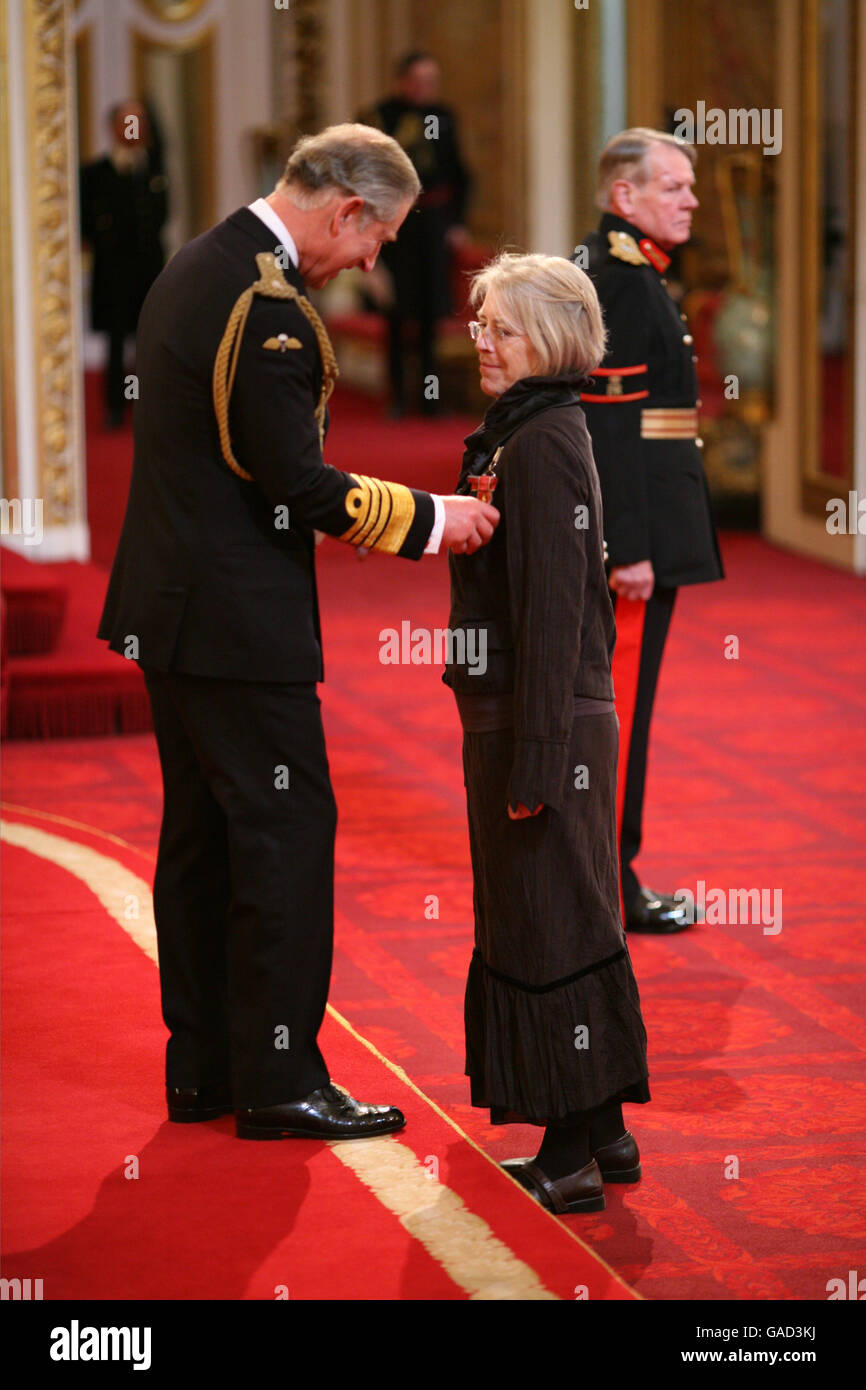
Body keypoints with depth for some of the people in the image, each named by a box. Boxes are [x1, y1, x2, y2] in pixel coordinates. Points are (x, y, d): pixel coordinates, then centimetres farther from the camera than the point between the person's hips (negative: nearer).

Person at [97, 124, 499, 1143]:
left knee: (199, 831, 14)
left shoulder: (195, 267, 12)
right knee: (285, 832, -2)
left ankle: (201, 1067, 22)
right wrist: (429, 520, -11)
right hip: (238, 620, -10)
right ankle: (278, 1080, 3)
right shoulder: (267, 307, -19)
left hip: (171, 603, 10)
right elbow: (295, 482, -21)